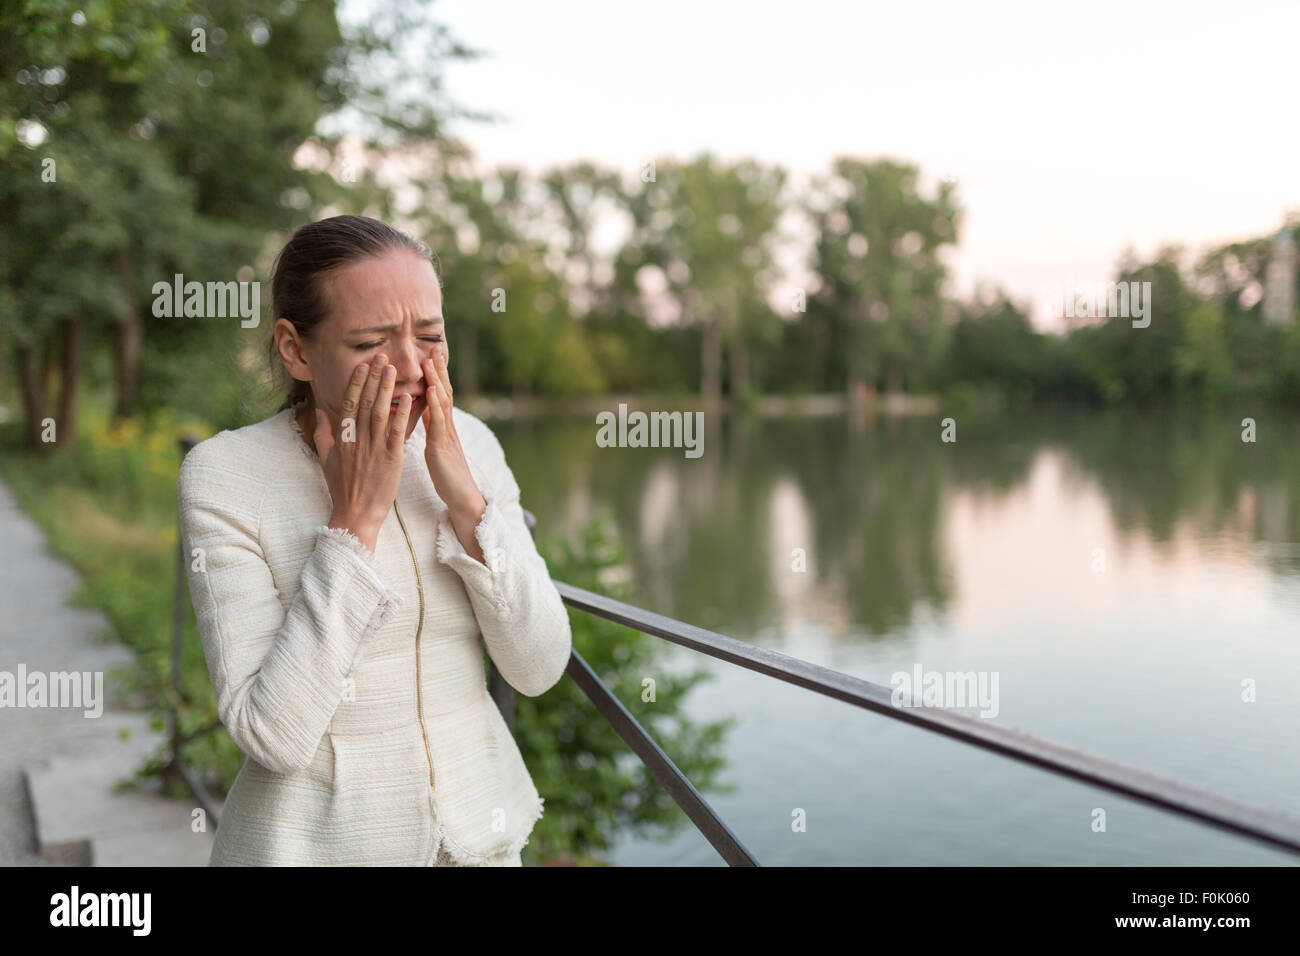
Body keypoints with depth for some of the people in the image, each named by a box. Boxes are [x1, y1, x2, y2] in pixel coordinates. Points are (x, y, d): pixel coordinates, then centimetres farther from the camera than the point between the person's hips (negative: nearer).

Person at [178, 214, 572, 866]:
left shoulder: (467, 442, -5)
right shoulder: (222, 475, -16)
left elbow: (539, 669, -9)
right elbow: (271, 735, -21)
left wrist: (462, 495, -19)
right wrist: (355, 518, -23)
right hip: (316, 840, -3)